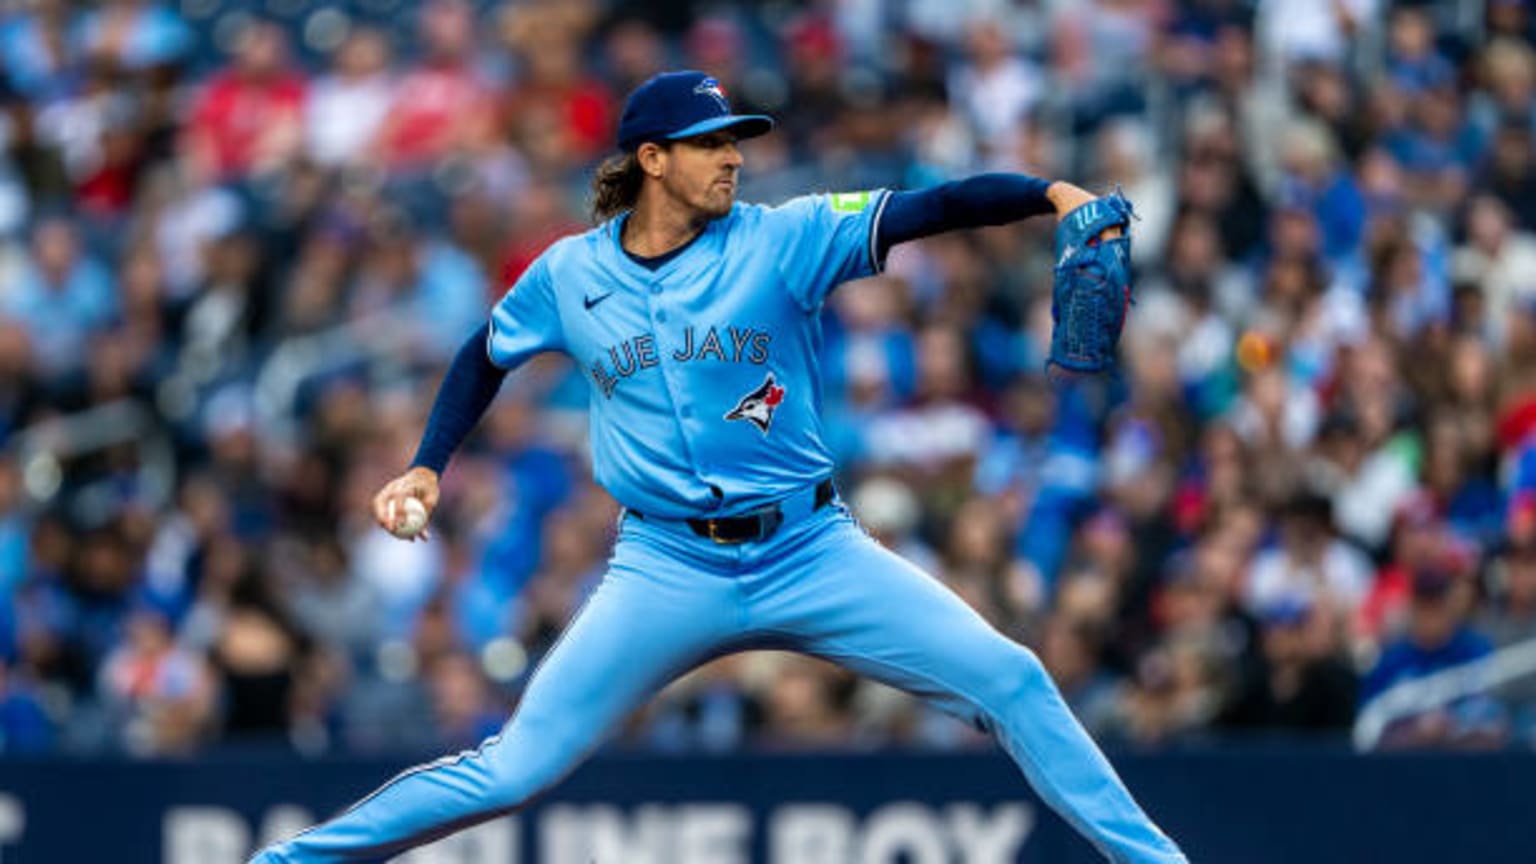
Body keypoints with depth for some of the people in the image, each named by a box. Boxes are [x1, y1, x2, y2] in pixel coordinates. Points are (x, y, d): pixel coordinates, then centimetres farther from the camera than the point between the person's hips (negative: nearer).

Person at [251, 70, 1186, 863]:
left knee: (1009, 680, -12)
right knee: (512, 771, -7)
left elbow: (933, 208, -17)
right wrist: (427, 467, 12)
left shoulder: (782, 240, -5)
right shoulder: (570, 276, 2)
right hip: (668, 569, 0)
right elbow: (486, 357, 22)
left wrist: (1049, 192, -32)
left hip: (811, 553, 0)